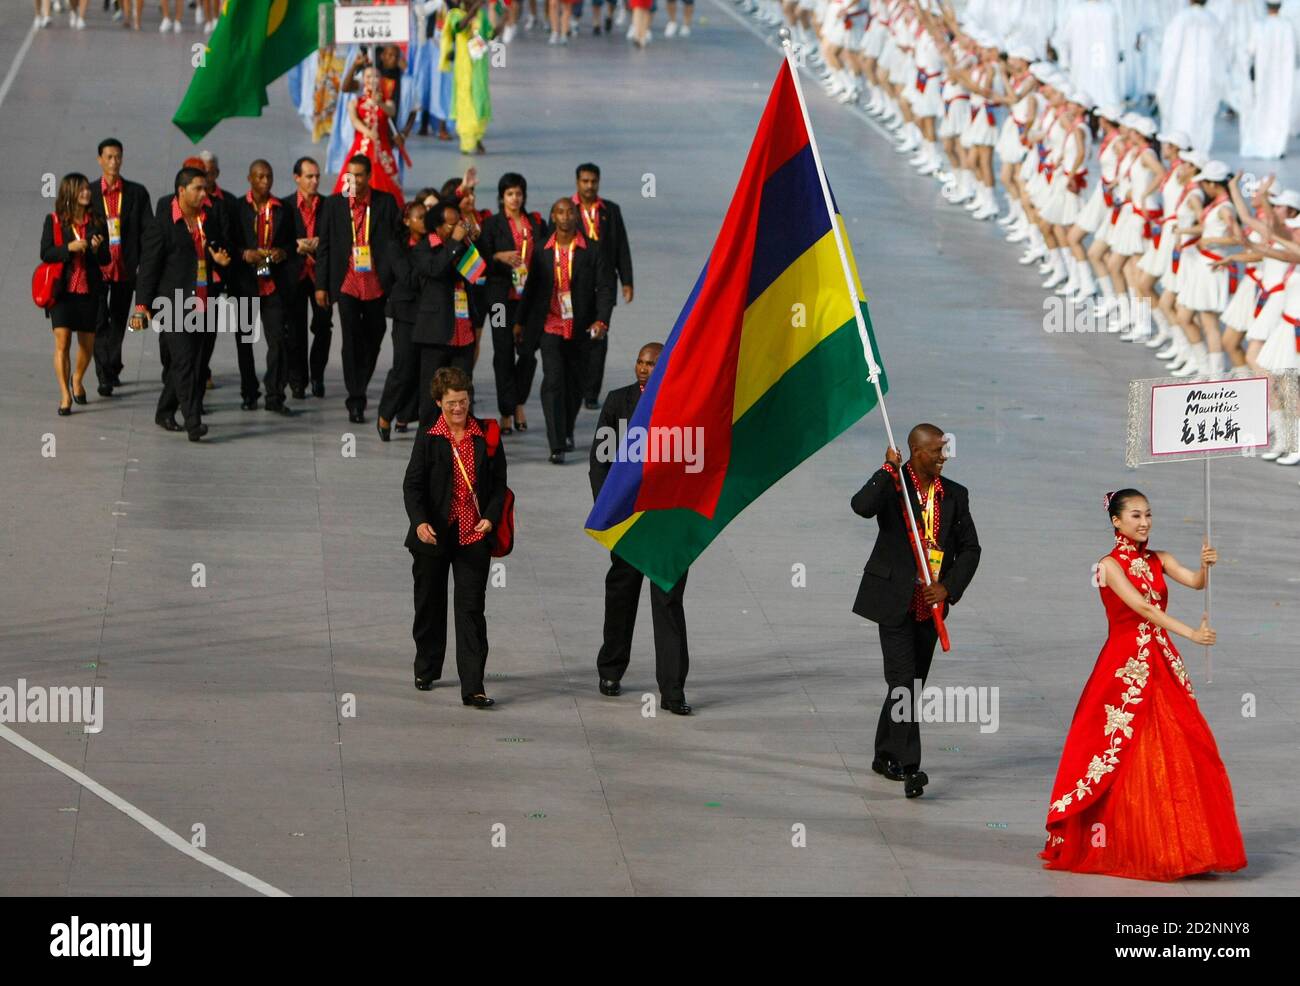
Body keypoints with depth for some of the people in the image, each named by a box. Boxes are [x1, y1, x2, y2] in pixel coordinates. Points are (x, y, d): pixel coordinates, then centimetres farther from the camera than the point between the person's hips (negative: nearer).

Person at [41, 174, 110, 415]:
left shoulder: (96, 222, 3)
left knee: (87, 343, 12)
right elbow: (45, 253, -7)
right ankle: (65, 395, -7)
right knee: (62, 341, -11)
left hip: (88, 292, 3)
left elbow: (106, 260, 4)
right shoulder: (54, 221, -3)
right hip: (62, 290, -3)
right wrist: (69, 248, -21)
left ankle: (77, 380, 39)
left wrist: (97, 249, -18)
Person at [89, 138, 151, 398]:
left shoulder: (137, 193, 3)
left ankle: (113, 369, 29)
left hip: (126, 269, 2)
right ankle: (105, 376, -10)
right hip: (97, 267, -2)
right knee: (100, 321, -10)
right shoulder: (89, 193, 2)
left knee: (119, 321, 13)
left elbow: (147, 231, 2)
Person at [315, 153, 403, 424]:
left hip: (377, 285, 1)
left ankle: (359, 390, 30)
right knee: (352, 340, -6)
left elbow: (398, 239, 3)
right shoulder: (334, 204, 3)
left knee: (372, 340, 10)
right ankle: (355, 401, -4)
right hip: (347, 285, -1)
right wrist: (321, 285, 3)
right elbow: (324, 246, 6)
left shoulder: (386, 203, 2)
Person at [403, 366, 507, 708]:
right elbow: (412, 485, -5)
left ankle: (472, 688, -9)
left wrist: (491, 517, -11)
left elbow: (498, 484, 6)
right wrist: (420, 522, -22)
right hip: (433, 537, 0)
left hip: (473, 537, 0)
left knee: (471, 610, -5)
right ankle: (426, 670, 36)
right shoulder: (428, 438, -2)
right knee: (429, 606, 15)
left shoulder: (487, 436, 2)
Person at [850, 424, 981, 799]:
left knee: (911, 683, 14)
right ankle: (909, 768, -17)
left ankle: (886, 756, 29)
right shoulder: (891, 484, -7)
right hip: (895, 600, -5)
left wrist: (948, 588, -5)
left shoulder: (955, 495, 6)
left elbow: (970, 548, 9)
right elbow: (861, 506, -29)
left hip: (930, 606, 5)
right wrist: (889, 469, -26)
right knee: (903, 682, -13)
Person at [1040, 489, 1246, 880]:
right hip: (1125, 667, -6)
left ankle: (1177, 844, 7)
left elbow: (1195, 581, -4)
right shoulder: (1110, 565, -6)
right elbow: (1141, 606, -18)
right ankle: (1117, 845, 7)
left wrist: (1206, 566, -27)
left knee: (1179, 752, 1)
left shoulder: (1158, 560, 11)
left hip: (1163, 665, 6)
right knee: (1123, 757, -4)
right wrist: (1190, 633, -26)